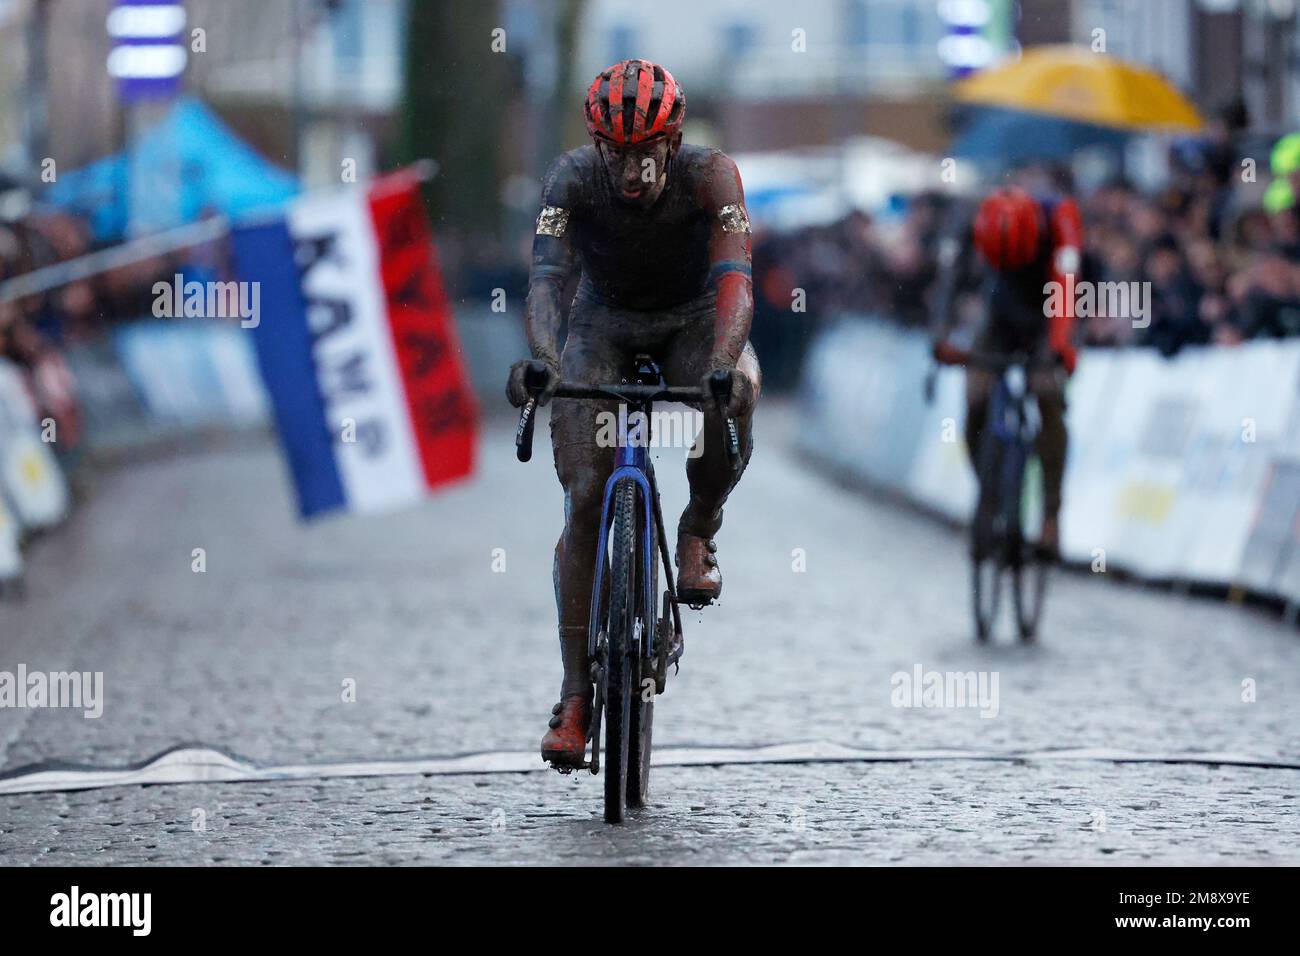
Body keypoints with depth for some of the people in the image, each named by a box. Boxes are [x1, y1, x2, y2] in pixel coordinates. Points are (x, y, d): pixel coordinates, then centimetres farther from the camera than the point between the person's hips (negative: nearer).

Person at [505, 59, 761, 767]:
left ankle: (698, 532, -7)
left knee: (736, 393, -36)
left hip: (693, 317, 0)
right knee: (585, 499, -14)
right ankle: (575, 693, -8)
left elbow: (734, 277, -41)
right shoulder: (574, 177, -27)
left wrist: (722, 362, -60)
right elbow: (545, 276, -38)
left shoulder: (709, 175, -29)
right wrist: (541, 356, -58)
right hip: (604, 322, 1)